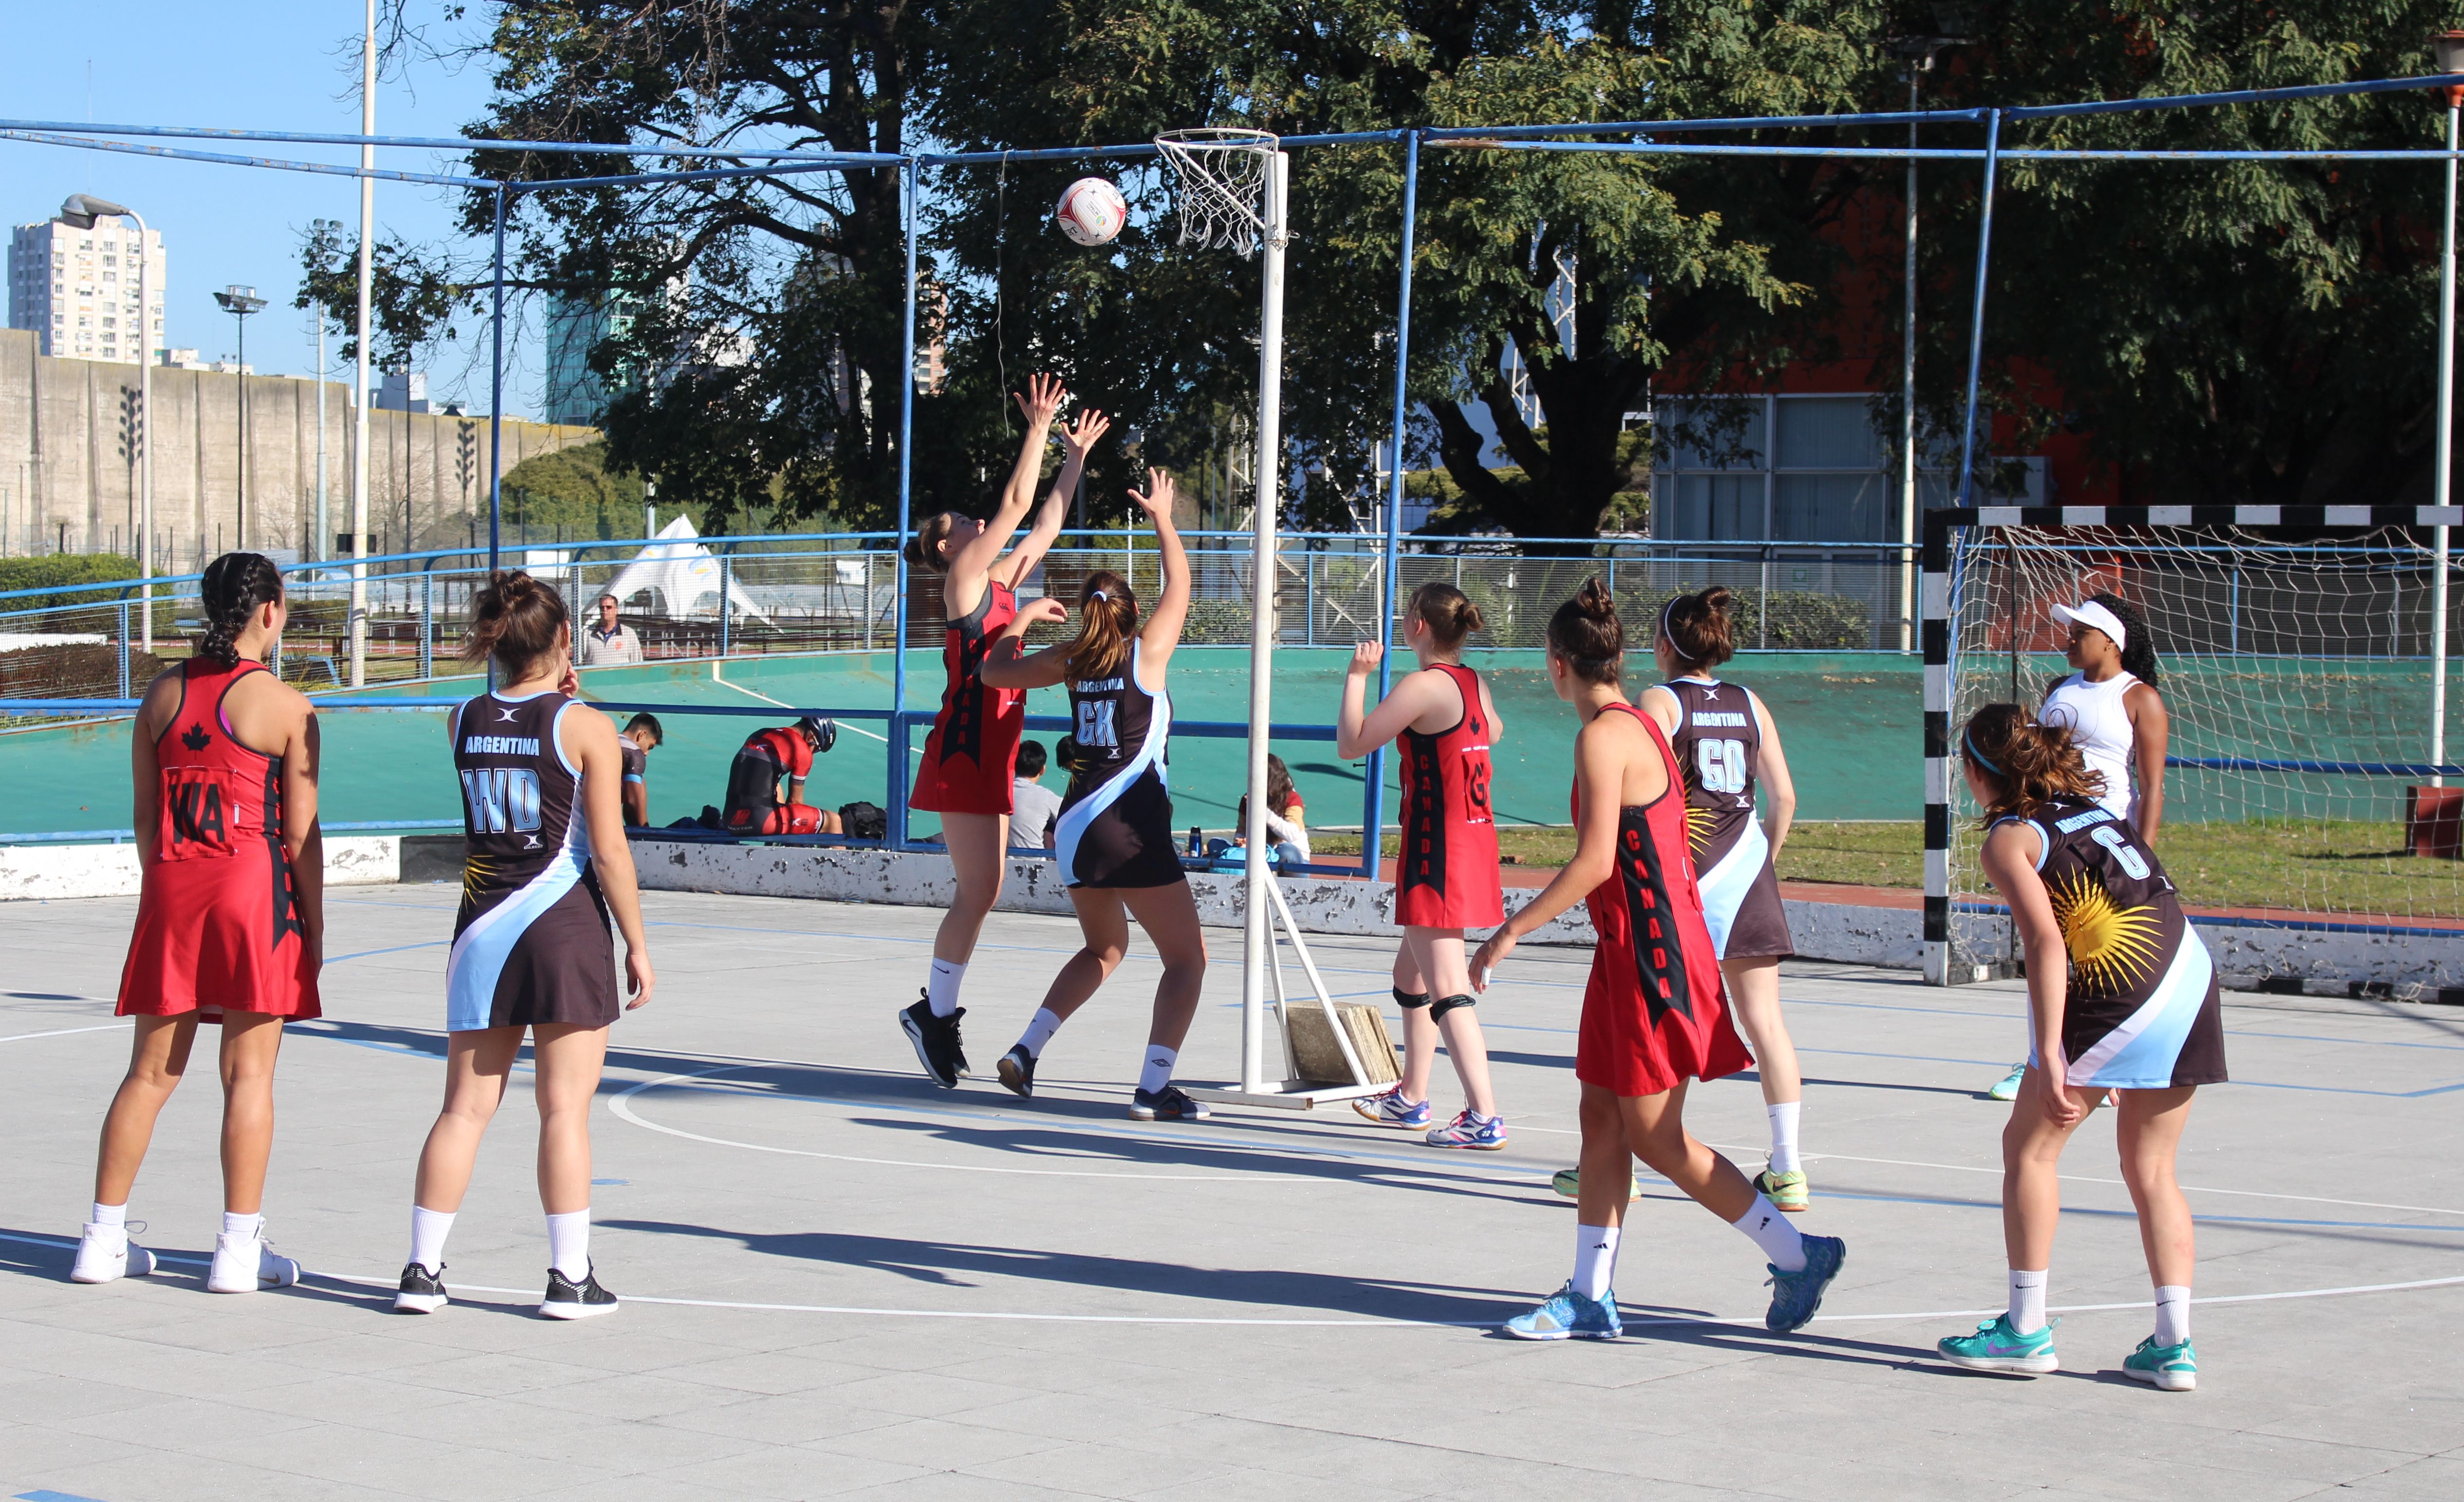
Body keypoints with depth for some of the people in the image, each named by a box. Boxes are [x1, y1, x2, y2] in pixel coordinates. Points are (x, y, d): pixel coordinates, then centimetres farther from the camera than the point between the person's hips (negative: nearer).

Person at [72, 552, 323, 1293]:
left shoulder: (163, 694, 8)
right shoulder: (286, 706, -5)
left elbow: (145, 816, 10)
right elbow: (301, 832, -5)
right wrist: (313, 926, 2)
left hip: (171, 886, 4)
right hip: (254, 884, -4)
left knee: (151, 1071, 11)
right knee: (248, 1073, 1)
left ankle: (104, 1239, 14)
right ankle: (239, 1250, 2)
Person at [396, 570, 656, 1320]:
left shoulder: (463, 723, 4)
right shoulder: (587, 728, -9)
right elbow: (609, 848, -10)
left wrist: (550, 699, 17)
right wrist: (637, 944, -3)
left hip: (484, 927, 4)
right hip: (566, 926, -4)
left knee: (465, 1106, 9)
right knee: (565, 1109, 1)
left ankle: (423, 1269, 10)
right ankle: (570, 1277, 4)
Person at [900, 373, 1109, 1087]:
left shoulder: (998, 584, 16)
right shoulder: (963, 580, -6)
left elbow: (1043, 526, 23)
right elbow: (1016, 503, -10)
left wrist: (1075, 458, 23)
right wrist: (1040, 430, -6)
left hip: (990, 753, 9)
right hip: (964, 750, -9)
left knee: (981, 891, 10)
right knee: (979, 890, -10)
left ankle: (936, 1008, 17)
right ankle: (935, 1013, -3)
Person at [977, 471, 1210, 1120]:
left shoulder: (1072, 659, 9)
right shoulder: (1146, 651, -2)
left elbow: (997, 671, 21)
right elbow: (1179, 586, 14)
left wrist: (1025, 617, 35)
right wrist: (1163, 519, 27)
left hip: (1075, 824, 6)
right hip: (1132, 826, -6)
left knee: (1103, 949, 26)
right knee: (1187, 957, 2)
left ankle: (1027, 1049, 14)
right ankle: (1155, 1087, -11)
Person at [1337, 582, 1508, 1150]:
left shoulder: (1424, 685, -16)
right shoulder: (1473, 683, 9)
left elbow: (1351, 744, -15)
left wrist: (1357, 674, -4)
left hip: (1437, 848, -10)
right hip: (1476, 838, 10)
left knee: (1447, 991, -11)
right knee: (1411, 975, 23)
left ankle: (1484, 1117, -17)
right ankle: (1411, 1099, 34)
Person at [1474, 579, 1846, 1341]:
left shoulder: (1604, 737, -16)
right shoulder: (1640, 725, 13)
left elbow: (1596, 862, -23)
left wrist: (1511, 932, -18)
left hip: (1649, 952, -10)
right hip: (1632, 951, 10)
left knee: (1655, 1136, -4)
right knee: (1602, 1120, 10)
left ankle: (1799, 1254, 3)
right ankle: (1590, 1298, 14)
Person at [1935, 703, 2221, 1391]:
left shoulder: (2008, 839, -1)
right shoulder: (2092, 807, 21)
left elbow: (2046, 941, -15)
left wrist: (2050, 1057, -20)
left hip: (2120, 995, -7)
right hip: (2194, 978, 7)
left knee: (2029, 1147, 9)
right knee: (2151, 1169, 14)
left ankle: (2028, 1328, 9)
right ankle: (2174, 1344, 8)